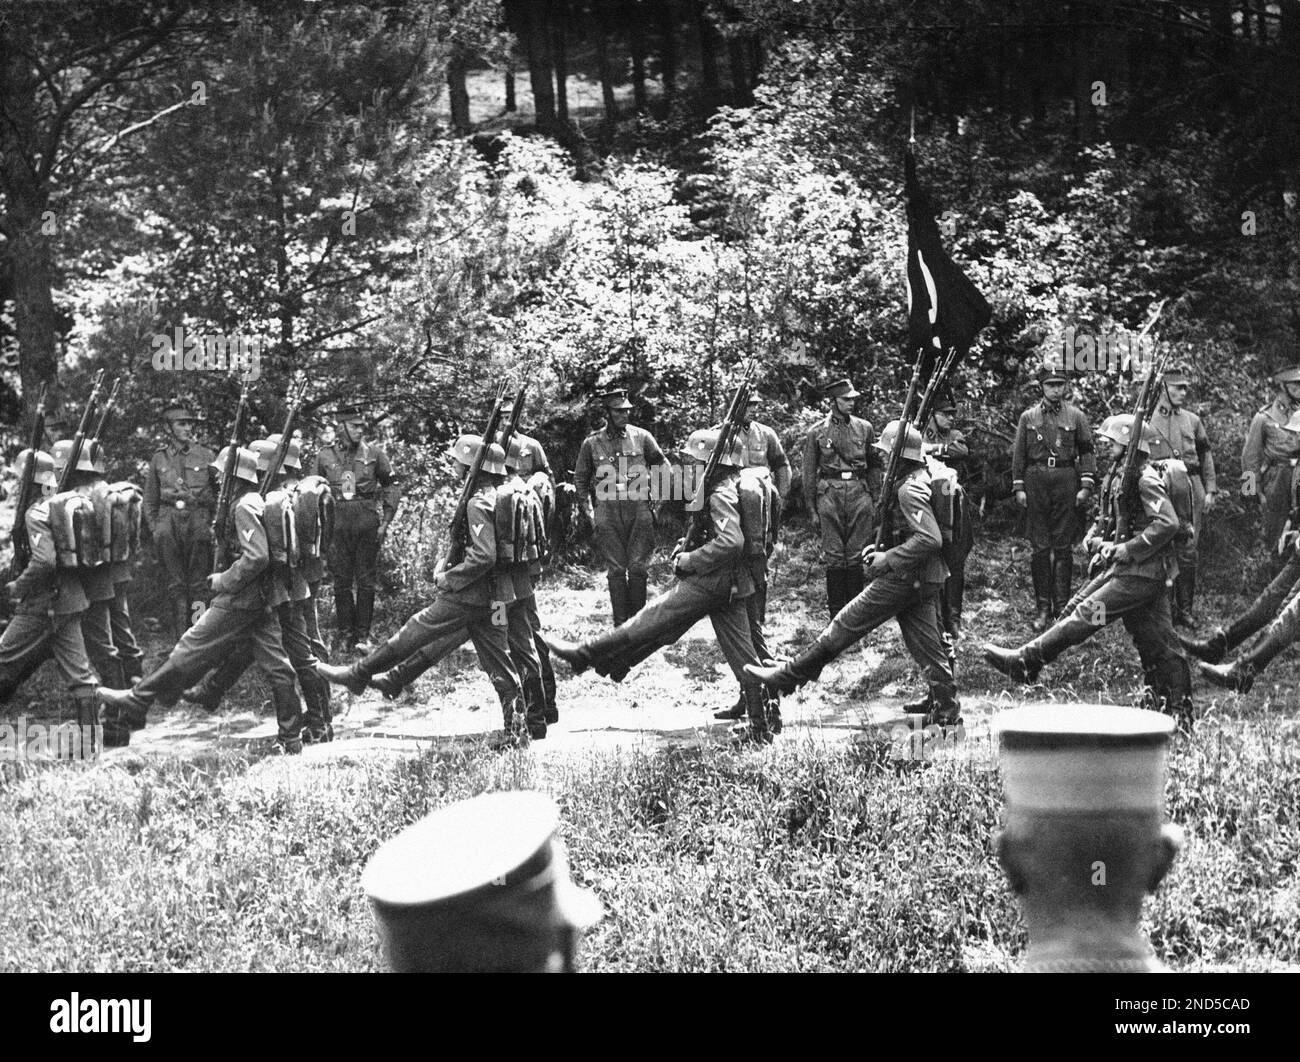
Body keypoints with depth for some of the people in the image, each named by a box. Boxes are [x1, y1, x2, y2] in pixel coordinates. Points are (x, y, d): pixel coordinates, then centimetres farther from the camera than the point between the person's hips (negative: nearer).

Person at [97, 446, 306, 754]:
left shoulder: (244, 507, -14)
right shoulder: (255, 502, 16)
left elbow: (257, 556, -24)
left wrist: (224, 581, -14)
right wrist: (224, 578, 16)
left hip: (240, 599, -9)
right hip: (263, 599, 9)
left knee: (192, 648, -1)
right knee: (275, 664, 6)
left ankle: (136, 702, 8)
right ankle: (290, 737, 7)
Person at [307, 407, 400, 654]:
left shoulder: (373, 453, 3)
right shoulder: (325, 456, 4)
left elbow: (392, 487, 8)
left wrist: (385, 522, 2)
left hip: (367, 522, -1)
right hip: (338, 523, 1)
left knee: (366, 581, 2)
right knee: (341, 582, 4)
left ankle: (363, 636, 7)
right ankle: (345, 634, 13)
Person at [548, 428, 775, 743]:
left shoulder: (721, 495, -15)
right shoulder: (729, 490, 17)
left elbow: (731, 541, -29)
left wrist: (689, 561, -19)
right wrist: (686, 548, 9)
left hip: (711, 581, -10)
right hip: (730, 585, 10)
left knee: (653, 620, -4)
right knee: (740, 651, 9)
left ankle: (586, 654, 1)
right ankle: (764, 721, 11)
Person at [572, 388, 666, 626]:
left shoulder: (642, 437, 4)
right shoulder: (592, 443, 4)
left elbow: (662, 467, 12)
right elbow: (580, 479, 12)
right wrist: (587, 512, 6)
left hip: (639, 511, 0)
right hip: (607, 514, 0)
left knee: (638, 568, -1)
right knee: (616, 570, 1)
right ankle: (620, 624, 5)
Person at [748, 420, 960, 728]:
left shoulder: (910, 490, -18)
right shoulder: (921, 480, 13)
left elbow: (930, 539, -28)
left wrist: (888, 559, -21)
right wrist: (881, 547, 11)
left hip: (906, 578, -9)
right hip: (924, 580, 9)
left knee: (848, 623, -3)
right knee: (925, 643, 12)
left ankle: (789, 676, 3)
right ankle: (946, 709, 15)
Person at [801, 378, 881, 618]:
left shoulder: (865, 428, 9)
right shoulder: (817, 432, 4)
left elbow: (874, 465, 14)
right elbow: (809, 472, 8)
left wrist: (874, 499, 9)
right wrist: (812, 507, 5)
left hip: (859, 491, 1)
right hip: (829, 492, -1)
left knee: (856, 555, 2)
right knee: (834, 556, -1)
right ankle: (836, 613, 5)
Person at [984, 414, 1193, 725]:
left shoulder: (1146, 479, -14)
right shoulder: (1115, 477, 15)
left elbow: (1167, 524, -23)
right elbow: (1104, 519, 21)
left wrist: (1127, 549, -21)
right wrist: (1095, 540, -1)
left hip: (1142, 574, -10)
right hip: (1127, 571, 10)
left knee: (1087, 614, -11)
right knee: (1156, 642, 11)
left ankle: (1026, 662, -10)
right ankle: (1178, 710, 16)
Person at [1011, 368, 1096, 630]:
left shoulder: (1075, 416, 6)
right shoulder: (1028, 417, 8)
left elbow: (1087, 451, 5)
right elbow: (1018, 454, 8)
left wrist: (1086, 486, -3)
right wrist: (1018, 488, 2)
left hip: (1066, 482, -1)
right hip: (1036, 482, 1)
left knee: (1063, 547, 1)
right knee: (1039, 547, 2)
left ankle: (1062, 606, 6)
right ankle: (1042, 607, 7)